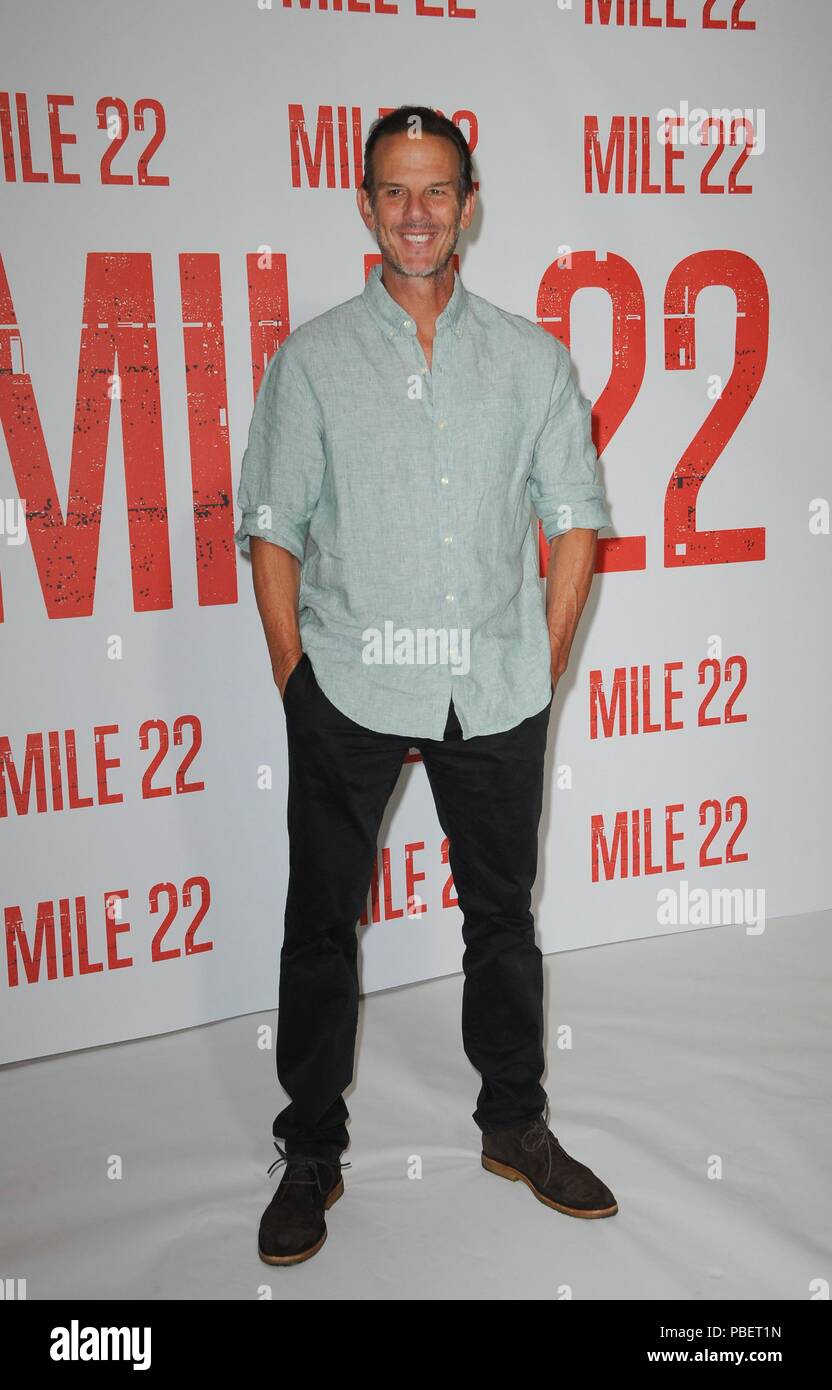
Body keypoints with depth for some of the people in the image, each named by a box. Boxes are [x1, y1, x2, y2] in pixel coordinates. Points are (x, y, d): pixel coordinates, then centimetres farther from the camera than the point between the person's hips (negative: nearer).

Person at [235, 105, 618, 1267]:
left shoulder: (531, 357, 8)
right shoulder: (311, 358, 5)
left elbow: (575, 519, 8)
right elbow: (272, 530, 2)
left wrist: (545, 669, 1)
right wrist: (296, 680, -4)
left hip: (496, 690, 2)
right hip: (347, 686, -1)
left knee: (503, 914, 14)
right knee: (320, 925, 6)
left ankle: (515, 1124, 33)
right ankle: (312, 1154, 23)